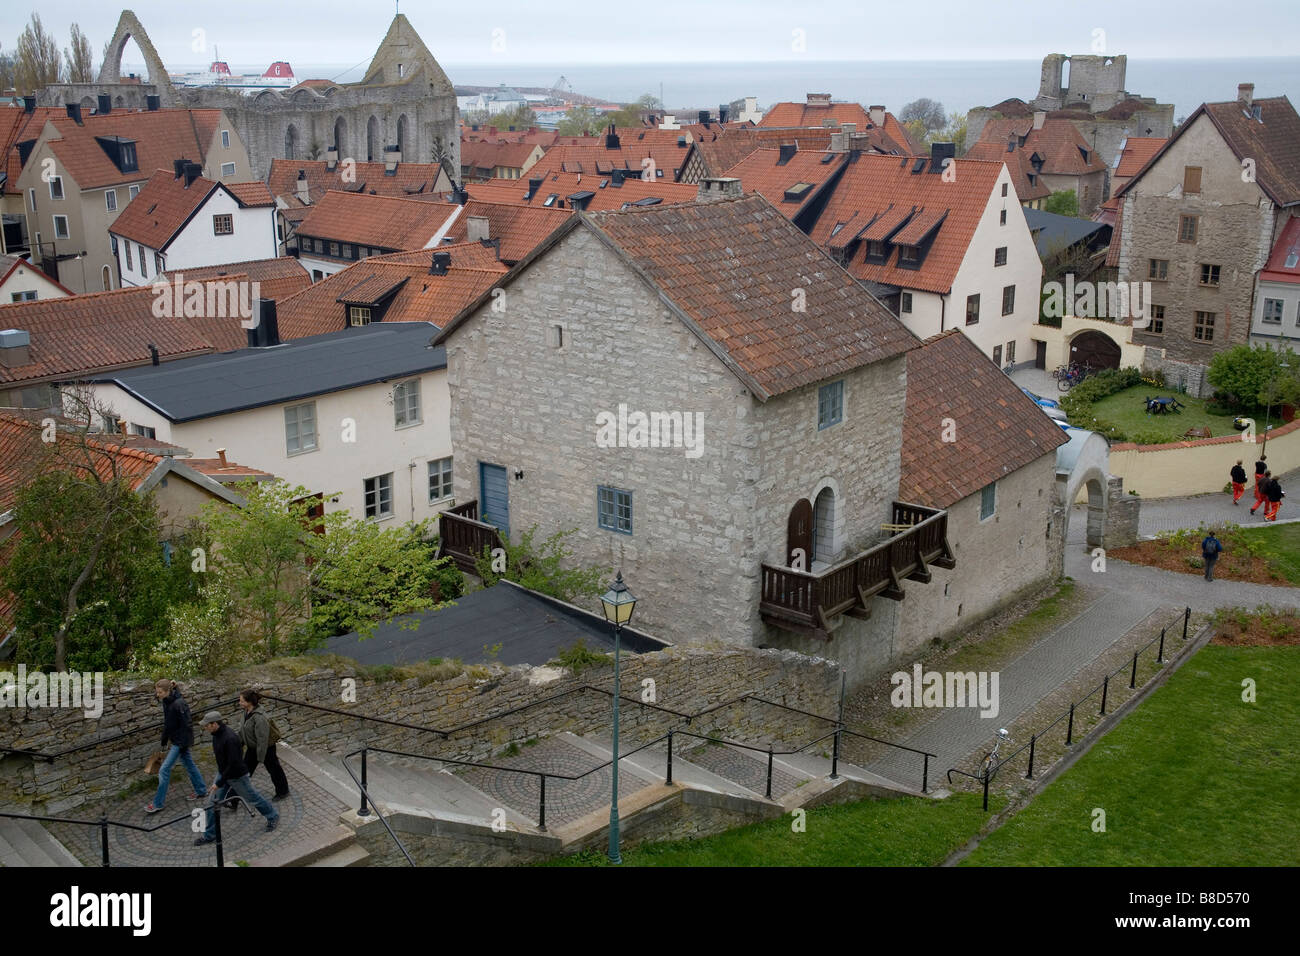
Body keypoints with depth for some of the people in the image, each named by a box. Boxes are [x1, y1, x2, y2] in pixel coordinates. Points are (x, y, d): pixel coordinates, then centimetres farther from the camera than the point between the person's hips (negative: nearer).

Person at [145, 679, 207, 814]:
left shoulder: (179, 704, -25)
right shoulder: (166, 702, 3)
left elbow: (186, 725, -22)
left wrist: (181, 745, -20)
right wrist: (166, 740, 13)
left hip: (181, 741, -9)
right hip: (175, 739, 9)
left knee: (164, 770, -6)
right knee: (189, 764, 20)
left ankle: (158, 803, 1)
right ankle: (201, 791, 34)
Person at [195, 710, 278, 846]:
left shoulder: (230, 739, -34)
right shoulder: (216, 734, -5)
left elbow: (233, 764, -32)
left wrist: (219, 783, -28)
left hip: (236, 776, -8)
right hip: (223, 772, 8)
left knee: (251, 798, 11)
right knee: (214, 802, 8)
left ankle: (273, 817, 33)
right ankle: (210, 835, 19)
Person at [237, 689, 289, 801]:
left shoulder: (259, 718, -33)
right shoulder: (246, 713, -6)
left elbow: (262, 739, -30)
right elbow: (242, 731, 10)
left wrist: (261, 757, -26)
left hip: (267, 747, -8)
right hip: (252, 747, 8)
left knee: (273, 769, 12)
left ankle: (283, 791, 32)